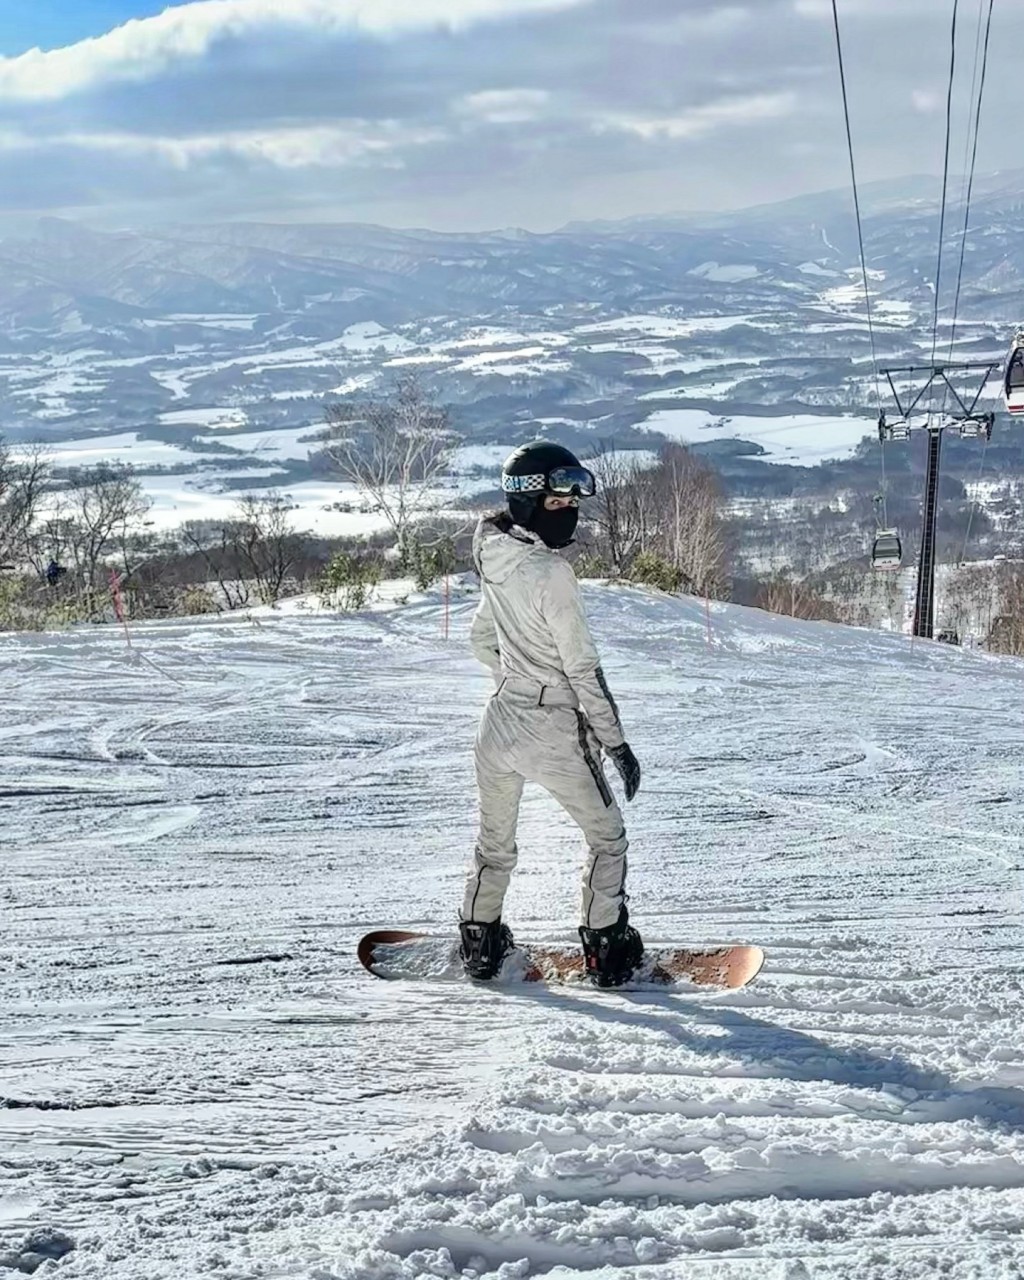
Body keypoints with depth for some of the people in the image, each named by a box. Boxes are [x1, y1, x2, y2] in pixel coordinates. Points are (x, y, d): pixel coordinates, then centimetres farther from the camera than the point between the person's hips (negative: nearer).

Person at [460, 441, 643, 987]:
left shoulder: (498, 564, 2)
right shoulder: (551, 572, -21)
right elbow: (583, 668, -19)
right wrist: (616, 741, -12)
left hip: (499, 722, 7)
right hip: (554, 731, -7)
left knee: (495, 840, 23)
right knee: (607, 836, 13)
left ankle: (480, 942, 31)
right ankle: (605, 946, 15)